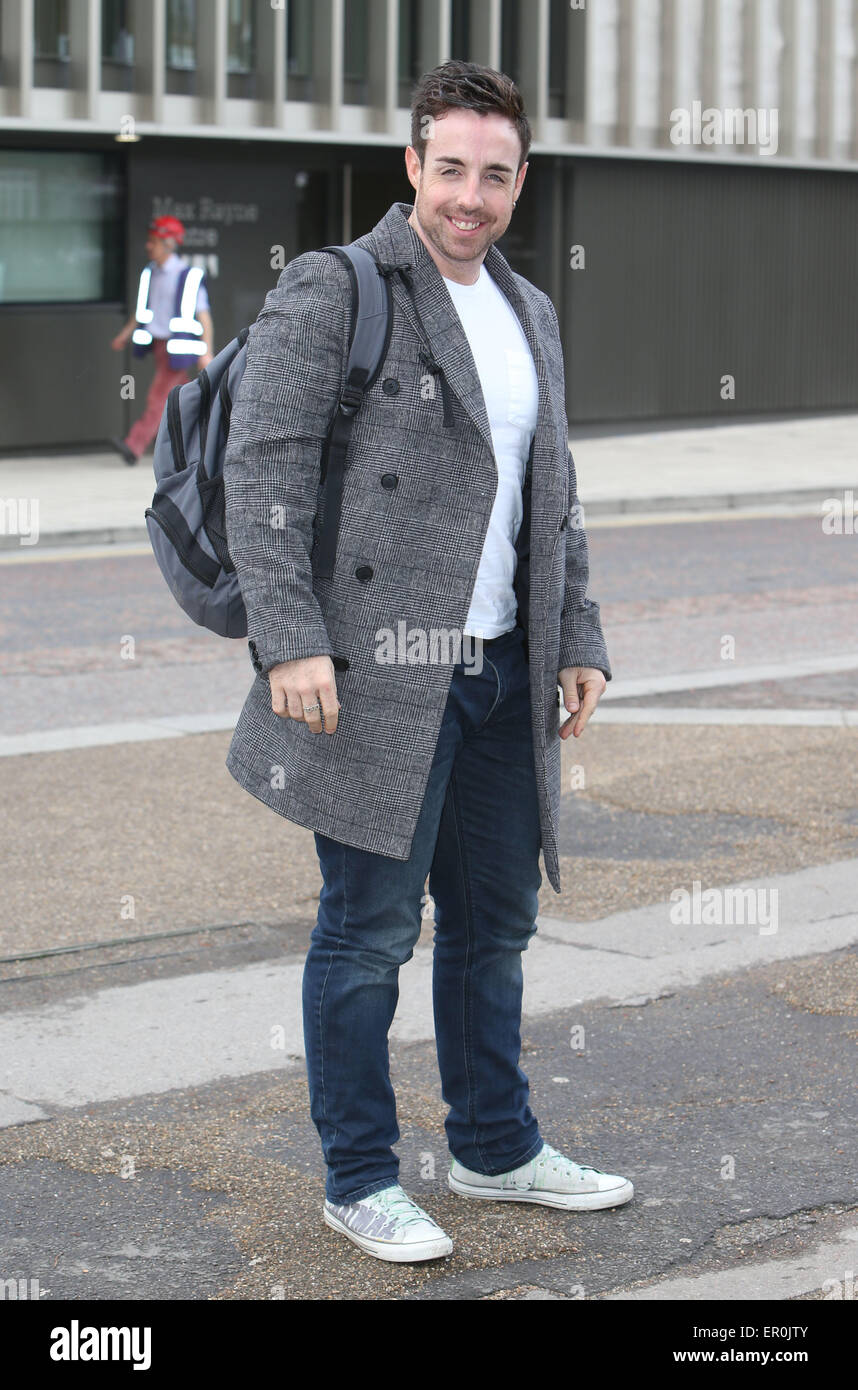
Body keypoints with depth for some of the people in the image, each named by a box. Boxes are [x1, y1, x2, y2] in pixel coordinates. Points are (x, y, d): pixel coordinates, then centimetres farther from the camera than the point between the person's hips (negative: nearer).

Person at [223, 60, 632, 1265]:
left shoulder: (527, 314, 15)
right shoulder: (331, 293, -8)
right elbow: (264, 467, -14)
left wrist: (578, 640, 14)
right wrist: (291, 639, -22)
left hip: (497, 668, 7)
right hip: (376, 668, -7)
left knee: (495, 918, 15)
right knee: (369, 930, 0)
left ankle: (498, 1151, 30)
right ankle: (359, 1180, 13)